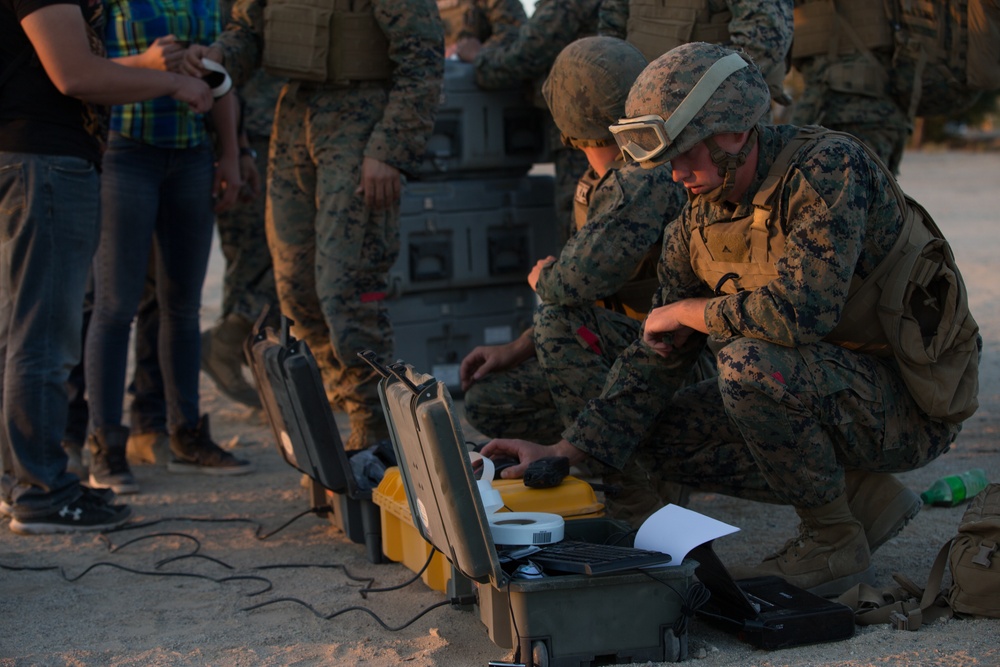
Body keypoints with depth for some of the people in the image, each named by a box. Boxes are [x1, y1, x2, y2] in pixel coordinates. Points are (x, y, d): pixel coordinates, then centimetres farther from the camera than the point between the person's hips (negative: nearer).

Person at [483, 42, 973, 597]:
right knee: (667, 438, 1)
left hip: (913, 402, -8)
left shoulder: (829, 167, -22)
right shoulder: (697, 226, 2)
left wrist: (686, 312, -17)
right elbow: (657, 359, 4)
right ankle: (866, 494, 8)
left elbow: (801, 309, -35)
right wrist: (563, 452, -7)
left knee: (748, 363, -31)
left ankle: (835, 541, -10)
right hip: (820, 385, 8)